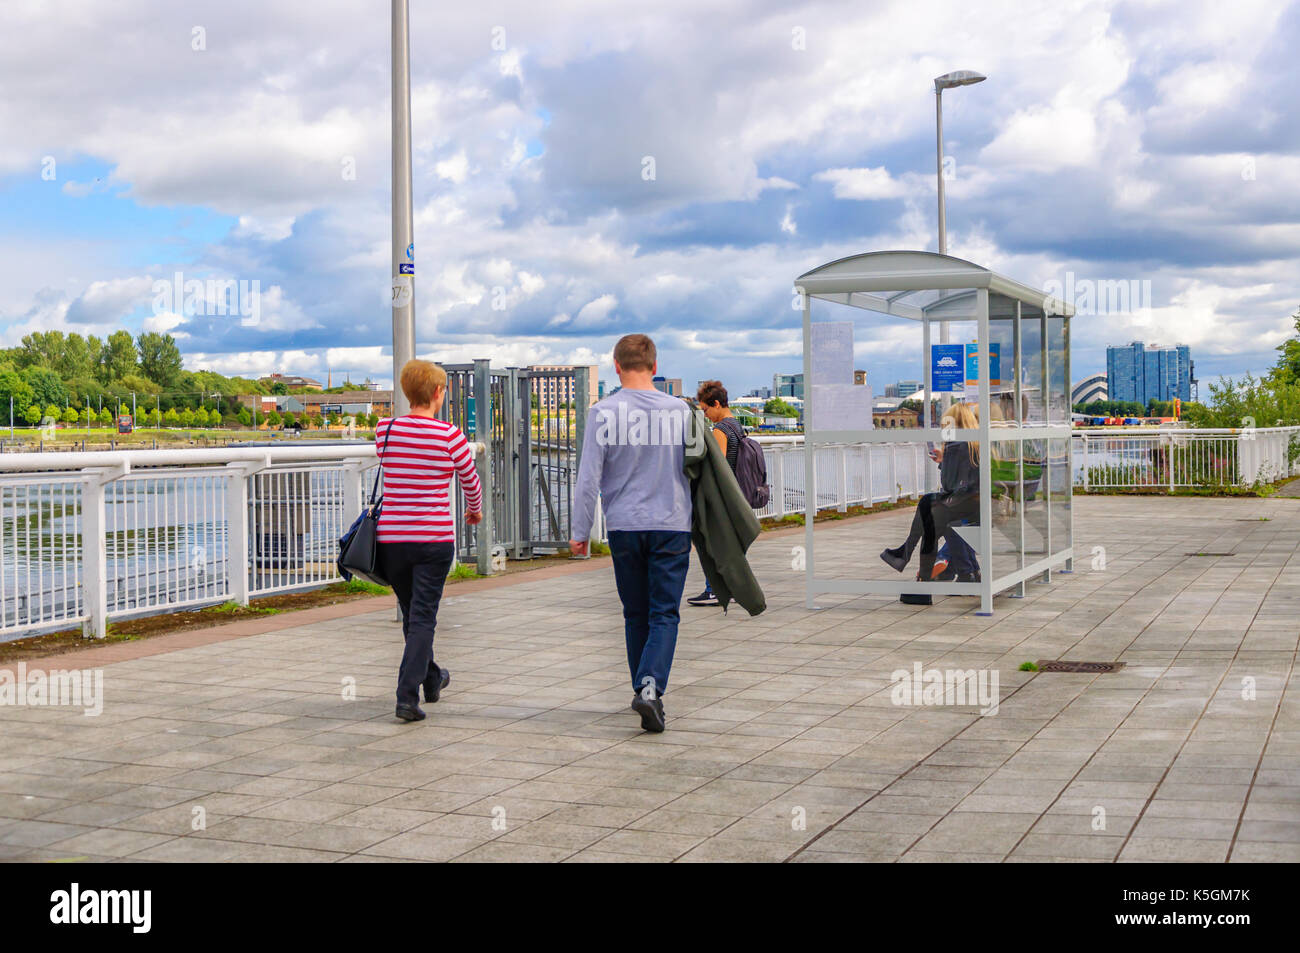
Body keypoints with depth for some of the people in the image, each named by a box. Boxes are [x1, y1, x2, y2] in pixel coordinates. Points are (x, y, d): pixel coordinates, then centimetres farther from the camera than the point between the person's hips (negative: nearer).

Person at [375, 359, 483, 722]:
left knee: (412, 614, 19)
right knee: (422, 617, 0)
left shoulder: (385, 430, 0)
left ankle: (431, 678, 38)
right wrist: (475, 510, 28)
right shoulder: (449, 435, -9)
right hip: (434, 539, -4)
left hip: (391, 538, 4)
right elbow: (470, 481, 7)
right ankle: (407, 695, -9)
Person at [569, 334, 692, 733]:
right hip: (672, 525, 0)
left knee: (636, 614, 14)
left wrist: (580, 532, 2)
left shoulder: (603, 413, -5)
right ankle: (651, 688, -19)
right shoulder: (679, 410, 0)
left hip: (624, 527, 0)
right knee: (664, 614, 0)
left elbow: (589, 478, -6)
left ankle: (643, 690, 23)